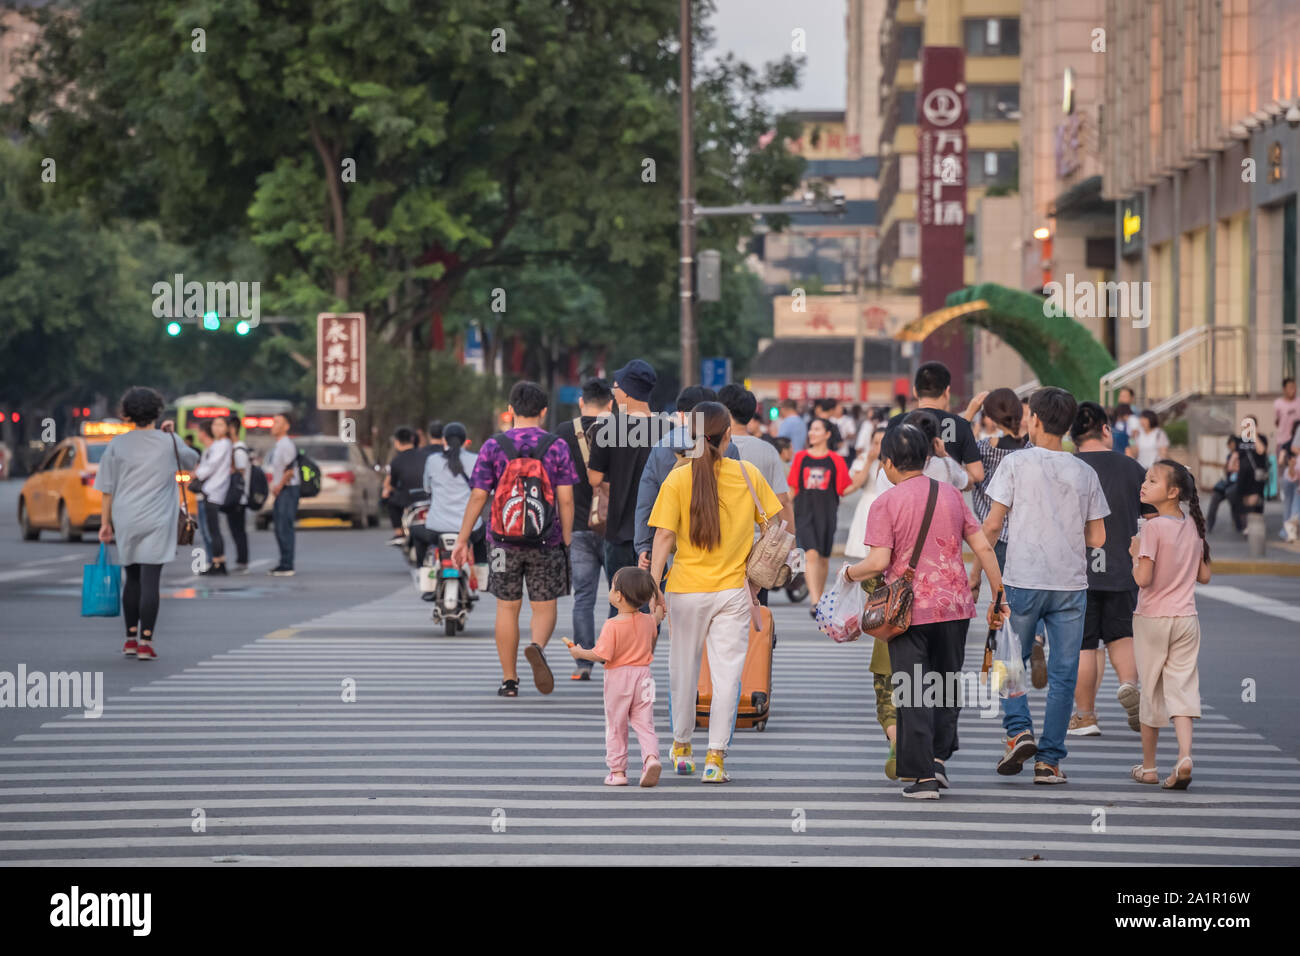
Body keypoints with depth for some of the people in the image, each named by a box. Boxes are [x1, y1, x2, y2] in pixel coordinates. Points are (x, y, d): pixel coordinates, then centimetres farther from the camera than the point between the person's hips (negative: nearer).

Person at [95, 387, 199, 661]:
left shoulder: (118, 444, 1)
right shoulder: (169, 443, -2)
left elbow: (107, 488, 3)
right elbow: (191, 460, 19)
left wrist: (106, 522, 9)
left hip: (125, 522, 2)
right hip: (156, 524, -2)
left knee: (132, 580, 16)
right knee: (149, 582, -4)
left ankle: (131, 638, 20)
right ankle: (145, 642, -9)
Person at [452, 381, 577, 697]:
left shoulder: (493, 447, -1)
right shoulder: (557, 446, -2)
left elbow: (478, 496, -3)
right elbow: (565, 499, -5)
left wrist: (462, 540, 3)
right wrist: (567, 540, 4)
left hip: (504, 541, 1)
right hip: (546, 541, -1)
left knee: (507, 608, 10)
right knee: (544, 608, 7)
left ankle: (509, 680, 11)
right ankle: (537, 647, -25)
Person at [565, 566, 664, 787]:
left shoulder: (612, 626, -18)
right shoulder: (648, 622, 0)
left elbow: (603, 655, -22)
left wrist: (580, 653, -6)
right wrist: (658, 615, 40)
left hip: (618, 678, -4)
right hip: (643, 677, 4)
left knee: (615, 726, 9)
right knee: (644, 723, 6)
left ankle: (617, 771, 13)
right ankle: (651, 757, -18)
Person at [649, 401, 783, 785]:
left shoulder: (678, 479, -7)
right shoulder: (748, 474, -2)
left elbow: (664, 536, -11)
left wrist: (654, 584, -11)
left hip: (686, 590, 0)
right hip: (733, 591, 0)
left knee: (683, 668, 15)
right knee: (726, 673, 1)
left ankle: (681, 748, 30)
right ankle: (715, 758, -5)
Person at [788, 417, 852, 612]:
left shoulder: (835, 461, 3)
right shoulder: (801, 458, 5)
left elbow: (844, 489, 7)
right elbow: (792, 488, 9)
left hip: (827, 513, 1)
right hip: (804, 512, -1)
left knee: (823, 558, 10)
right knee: (811, 554, -15)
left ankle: (819, 598, 28)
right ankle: (814, 601, -21)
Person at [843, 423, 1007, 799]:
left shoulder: (886, 503, -8)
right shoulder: (951, 494, 5)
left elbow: (879, 562, -15)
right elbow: (983, 547, 4)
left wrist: (849, 572, 4)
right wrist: (998, 596, 11)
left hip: (910, 610, -3)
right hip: (954, 606, 3)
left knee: (913, 695, 2)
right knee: (947, 683, 20)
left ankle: (923, 776, -1)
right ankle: (939, 757, 13)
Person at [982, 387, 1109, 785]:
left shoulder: (1016, 463, -3)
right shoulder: (1084, 473, 5)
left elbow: (992, 524, -6)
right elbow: (1097, 538, 5)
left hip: (1023, 581, -2)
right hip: (1071, 585, 2)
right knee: (1062, 674, 5)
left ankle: (1019, 731, -6)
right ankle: (1049, 760, 2)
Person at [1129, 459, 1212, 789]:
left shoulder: (1153, 528, -16)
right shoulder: (1193, 527, 3)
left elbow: (1143, 578, -21)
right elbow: (1204, 576, 10)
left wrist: (1135, 554, -4)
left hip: (1152, 619, -4)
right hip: (1186, 619, 4)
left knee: (1151, 691, 7)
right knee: (1182, 686, 3)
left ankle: (1148, 767, 18)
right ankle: (1185, 756, -18)